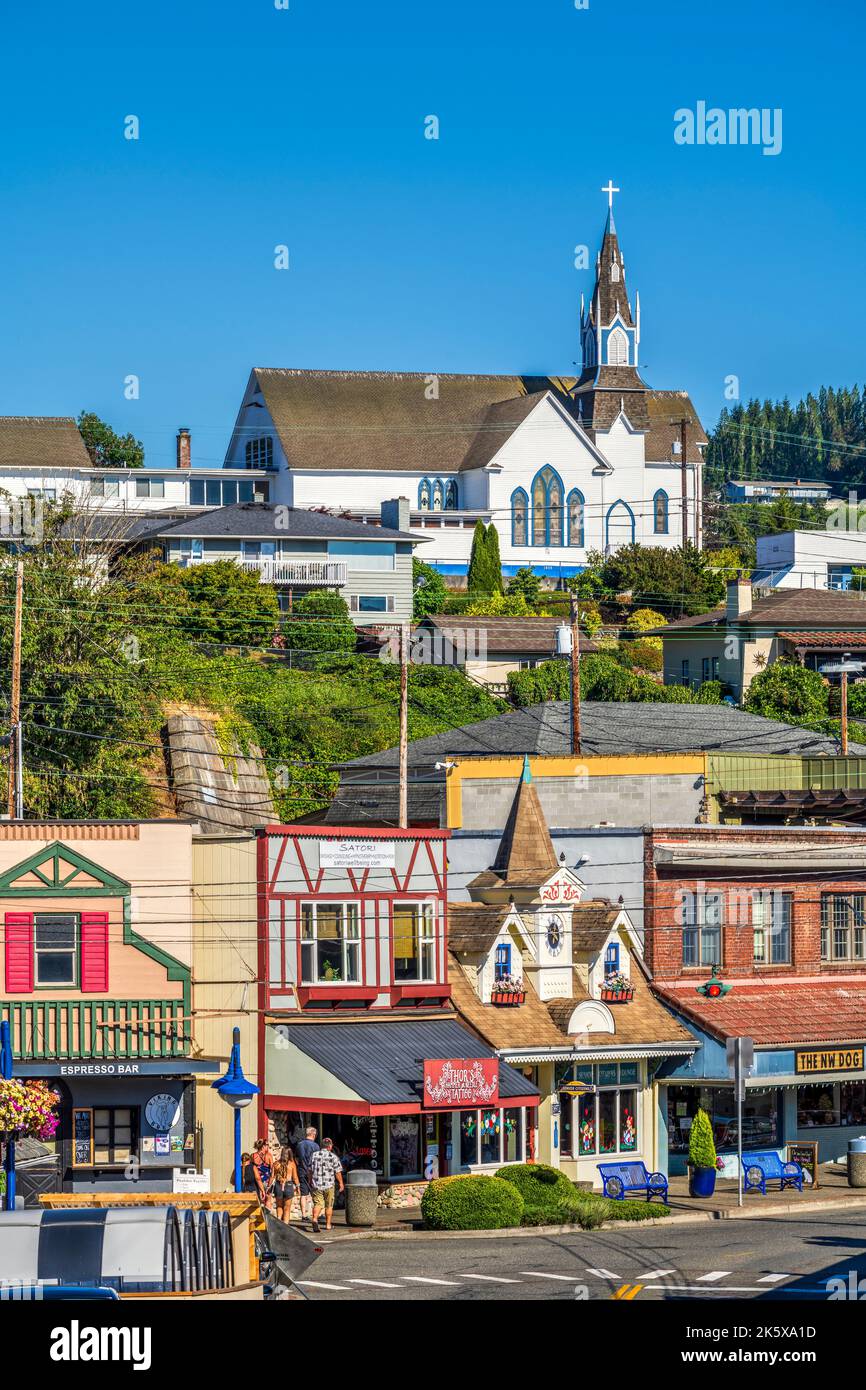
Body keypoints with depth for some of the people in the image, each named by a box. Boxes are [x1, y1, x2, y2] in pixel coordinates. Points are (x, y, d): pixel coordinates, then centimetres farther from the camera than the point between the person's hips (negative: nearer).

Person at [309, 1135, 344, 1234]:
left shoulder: (314, 1155, 2)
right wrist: (341, 1183, 6)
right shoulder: (333, 1157, -6)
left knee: (318, 1204, 1)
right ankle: (328, 1225, 19)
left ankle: (315, 1219, -24)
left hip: (316, 1185, 2)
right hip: (329, 1185, -2)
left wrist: (310, 1181, 21)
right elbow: (338, 1172, -5)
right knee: (329, 1205, 12)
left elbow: (310, 1170, 9)